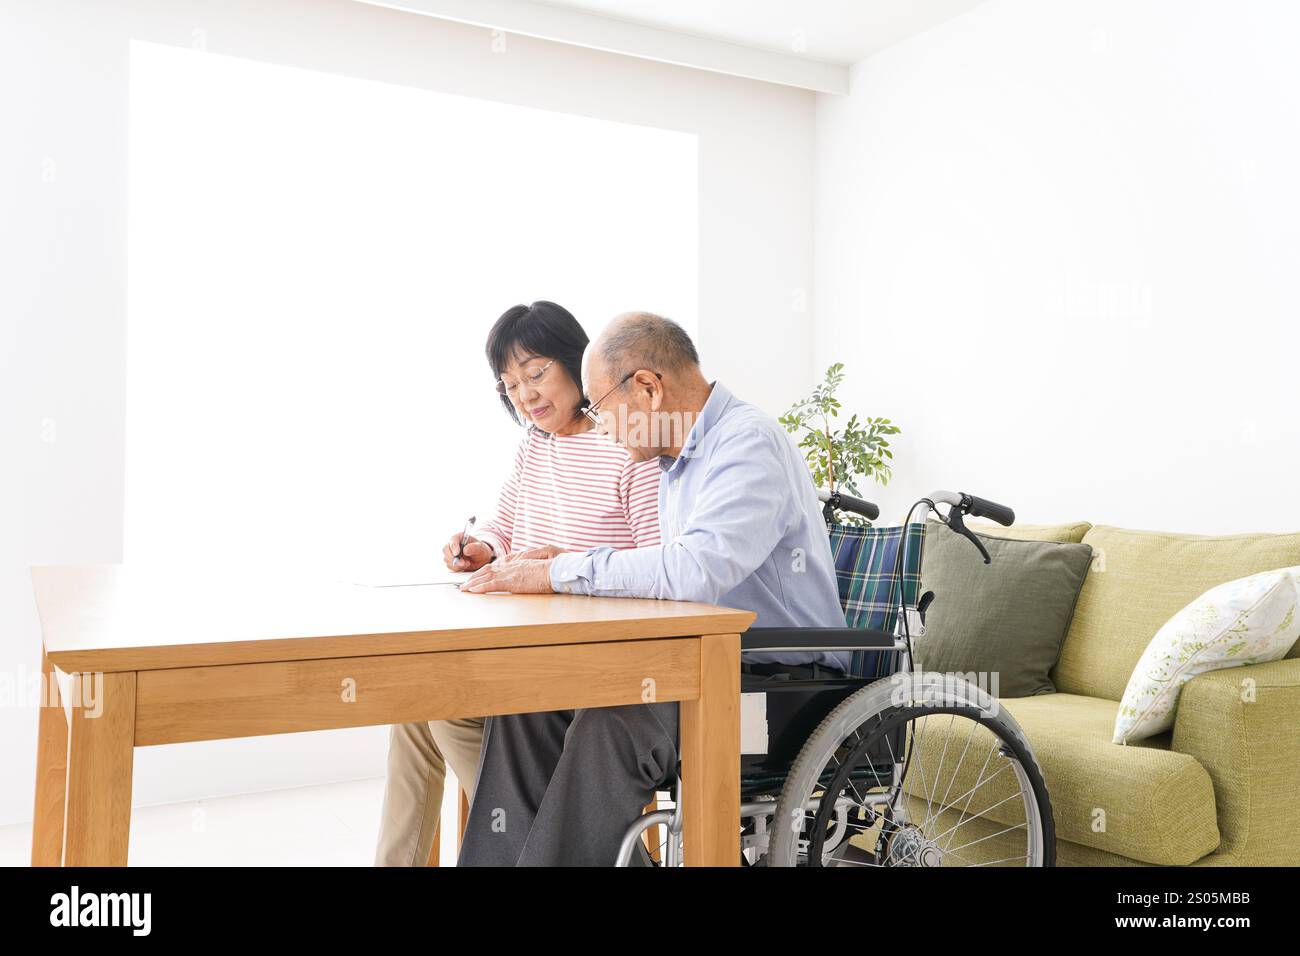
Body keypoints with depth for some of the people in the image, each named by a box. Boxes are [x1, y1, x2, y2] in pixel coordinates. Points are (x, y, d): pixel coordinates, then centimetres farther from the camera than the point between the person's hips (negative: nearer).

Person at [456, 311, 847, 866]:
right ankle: (497, 858, -7)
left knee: (611, 720, -32)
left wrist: (559, 572, -22)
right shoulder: (678, 457, 15)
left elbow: (695, 569, -31)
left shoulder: (750, 443, -16)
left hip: (780, 678, -9)